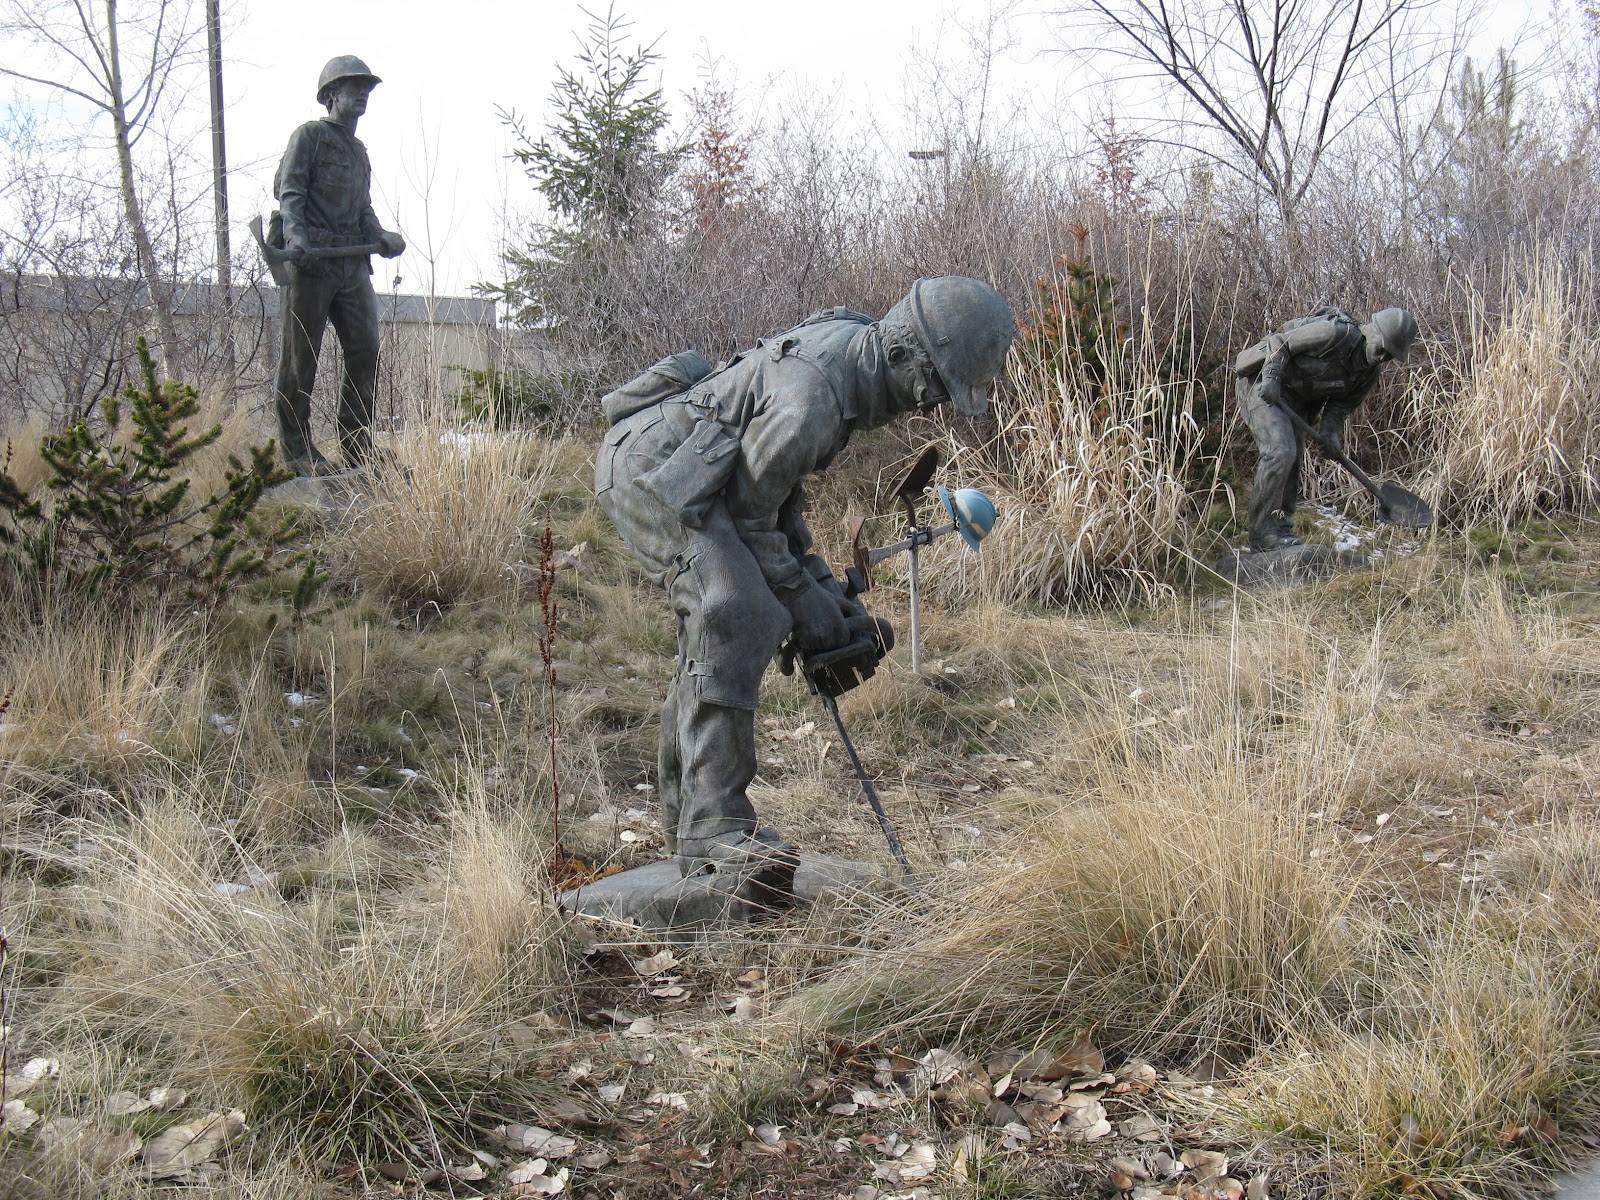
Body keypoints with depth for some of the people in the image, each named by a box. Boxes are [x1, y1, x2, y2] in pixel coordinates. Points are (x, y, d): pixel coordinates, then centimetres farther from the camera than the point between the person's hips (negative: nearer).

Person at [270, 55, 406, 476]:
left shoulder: (359, 151, 25)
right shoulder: (310, 135, 2)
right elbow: (288, 190, -8)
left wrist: (381, 237, 3)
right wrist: (296, 234, -25)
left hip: (352, 263, 7)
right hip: (311, 260, -7)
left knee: (365, 350, 1)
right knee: (301, 358, -3)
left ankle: (356, 442, 10)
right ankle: (296, 449, 1)